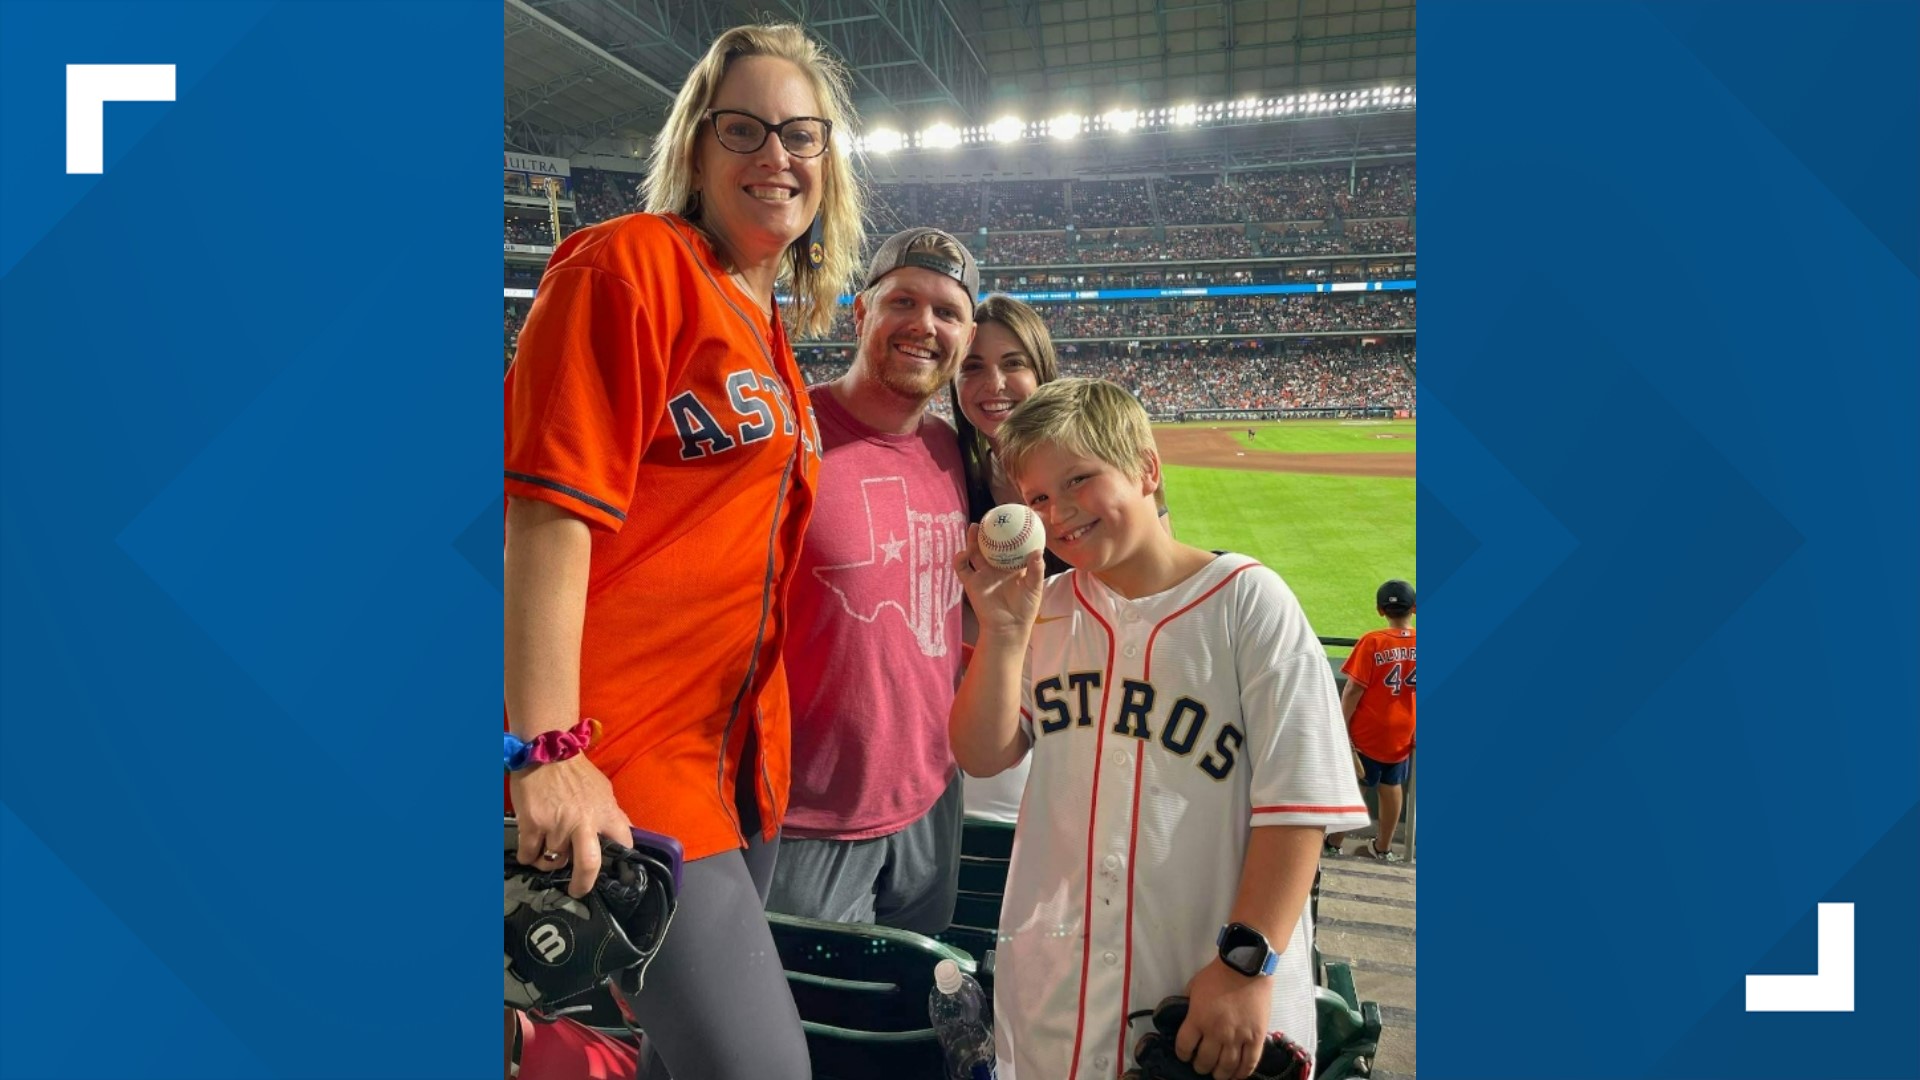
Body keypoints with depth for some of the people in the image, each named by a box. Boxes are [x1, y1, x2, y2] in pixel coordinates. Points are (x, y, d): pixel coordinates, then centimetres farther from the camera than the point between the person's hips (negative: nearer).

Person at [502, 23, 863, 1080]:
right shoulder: (635, 260, -7)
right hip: (619, 748, -8)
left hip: (741, 746, 8)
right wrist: (548, 748, -22)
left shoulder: (773, 335, 17)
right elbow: (551, 507, -16)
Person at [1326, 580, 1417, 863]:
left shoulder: (1373, 642, -18)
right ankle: (1383, 847, 28)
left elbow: (1354, 689, -17)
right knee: (1392, 786, 18)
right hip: (1402, 732, 4)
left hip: (1367, 731, -3)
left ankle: (1333, 842, 16)